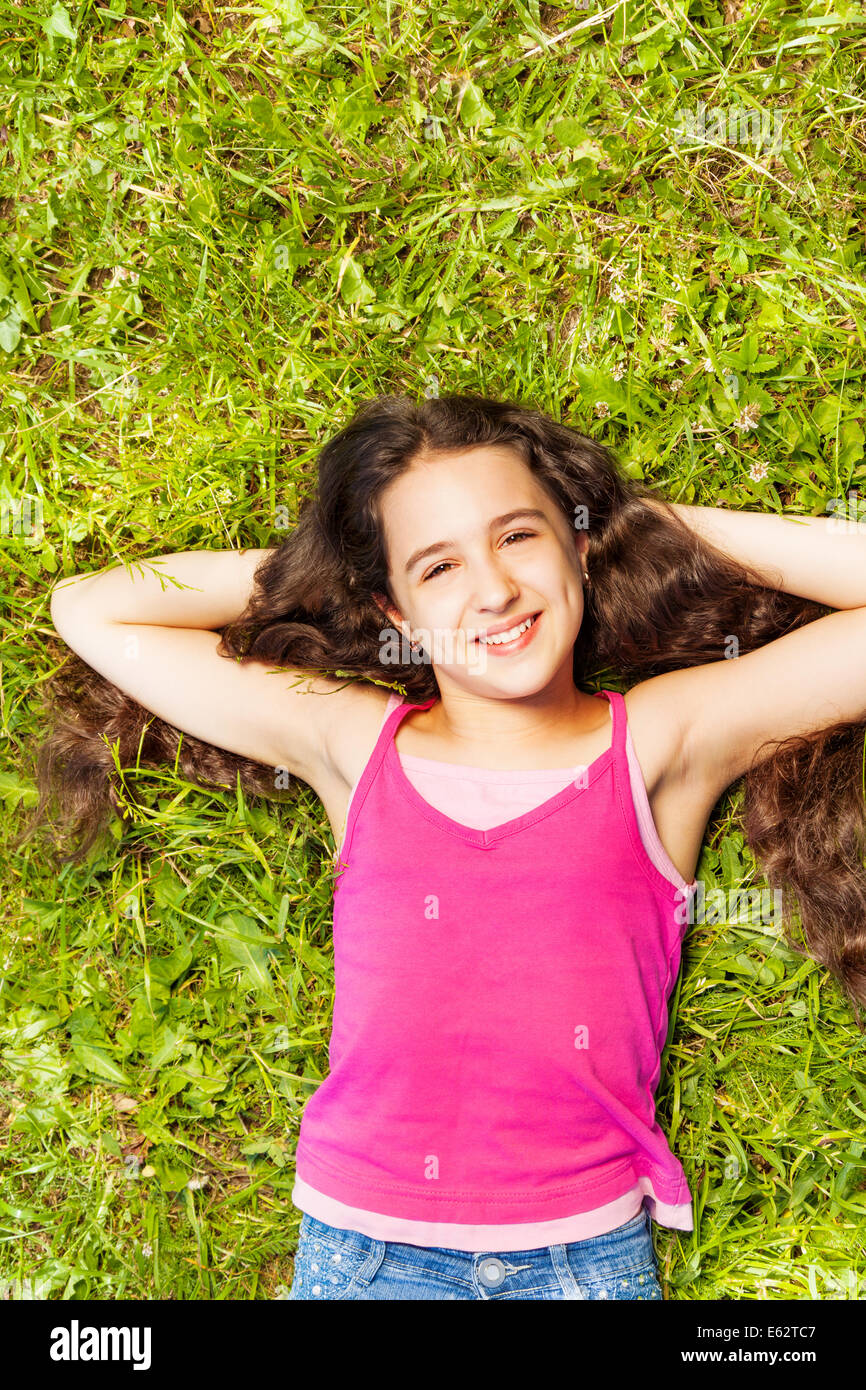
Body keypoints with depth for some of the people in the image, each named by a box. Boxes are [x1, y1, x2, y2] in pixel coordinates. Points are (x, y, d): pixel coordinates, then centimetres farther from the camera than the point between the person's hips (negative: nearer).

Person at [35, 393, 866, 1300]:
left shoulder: (662, 742, -4)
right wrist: (305, 568, 5)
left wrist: (663, 526, -2)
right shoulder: (352, 744, 0)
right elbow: (90, 611, 5)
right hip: (359, 1248, 1)